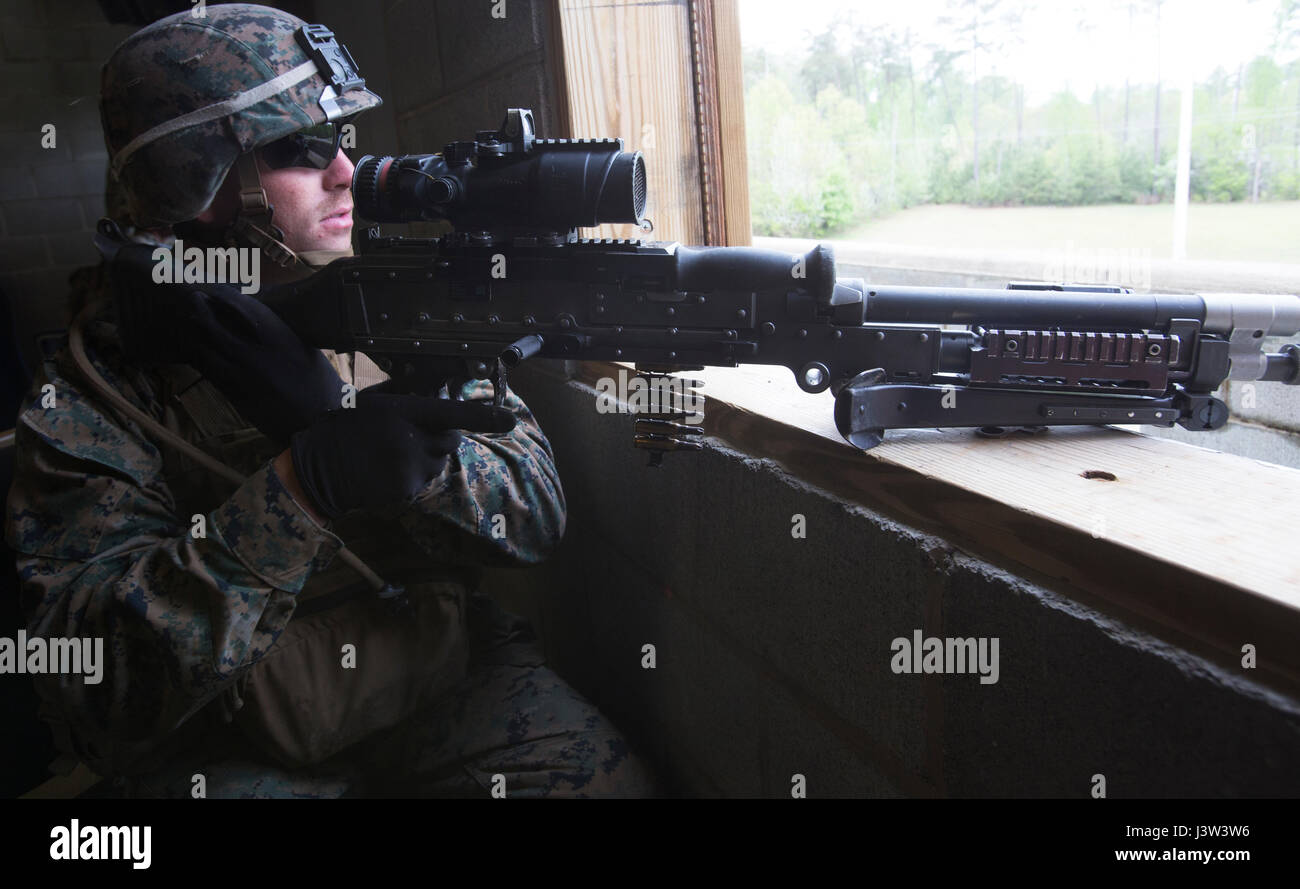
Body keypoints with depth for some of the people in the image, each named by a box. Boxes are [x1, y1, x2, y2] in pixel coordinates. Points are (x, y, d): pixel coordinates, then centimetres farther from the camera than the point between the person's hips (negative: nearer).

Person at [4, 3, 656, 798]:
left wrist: (332, 416, -26)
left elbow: (537, 515, -11)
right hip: (234, 746, 0)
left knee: (606, 776, -17)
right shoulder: (92, 390, -10)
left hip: (446, 673, 1)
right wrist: (300, 485, -33)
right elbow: (97, 688, -19)